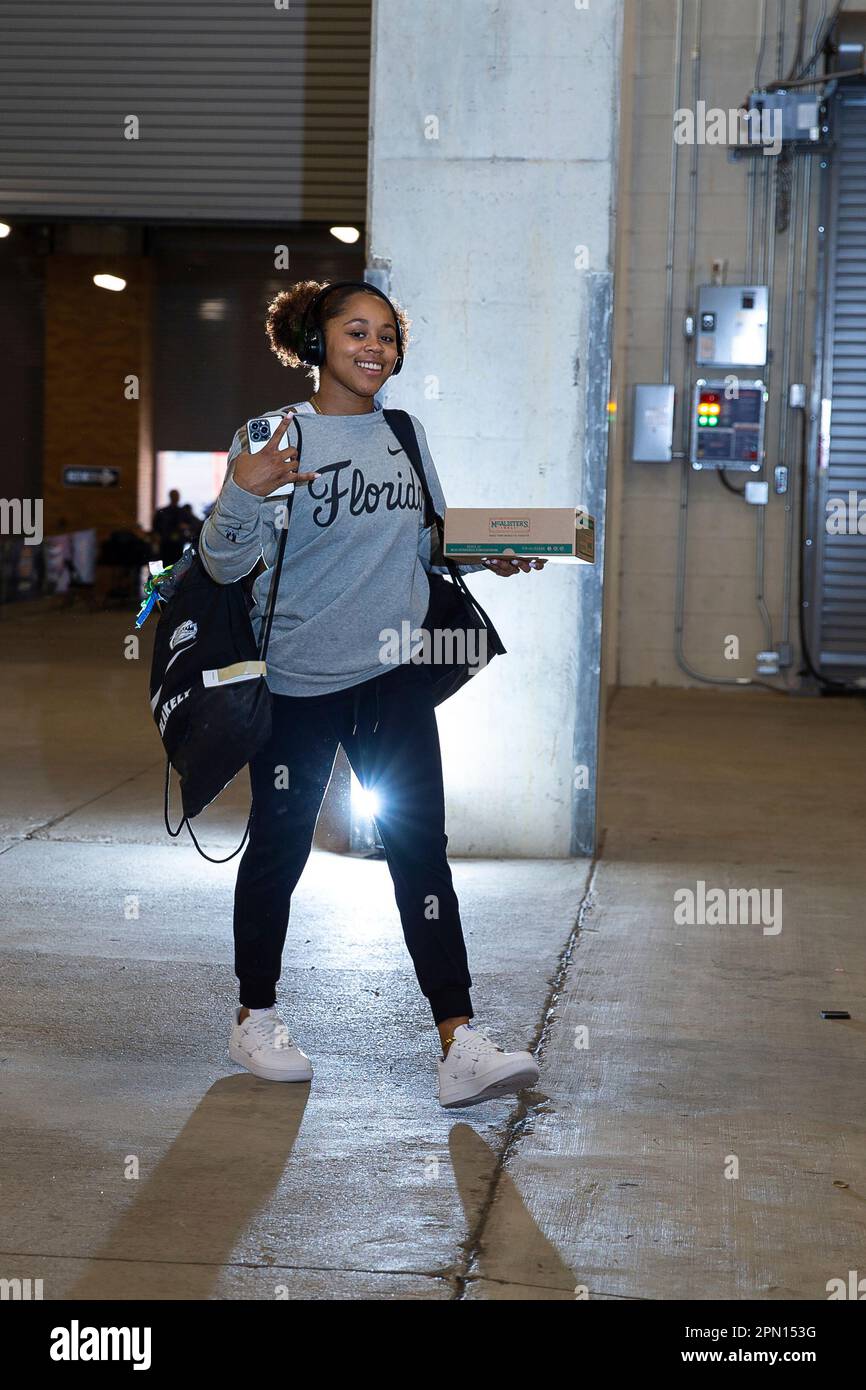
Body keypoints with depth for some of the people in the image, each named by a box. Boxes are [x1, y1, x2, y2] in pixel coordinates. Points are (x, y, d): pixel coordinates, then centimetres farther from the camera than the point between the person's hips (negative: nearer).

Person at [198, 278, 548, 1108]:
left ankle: (460, 1046, -8)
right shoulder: (273, 436, -7)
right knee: (279, 849, 8)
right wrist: (243, 493, -29)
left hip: (392, 673, 3)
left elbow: (431, 542, 17)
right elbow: (226, 564, -10)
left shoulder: (406, 435, 8)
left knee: (419, 843, -5)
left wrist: (486, 555, -3)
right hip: (295, 677, -3)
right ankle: (255, 1020, 28)